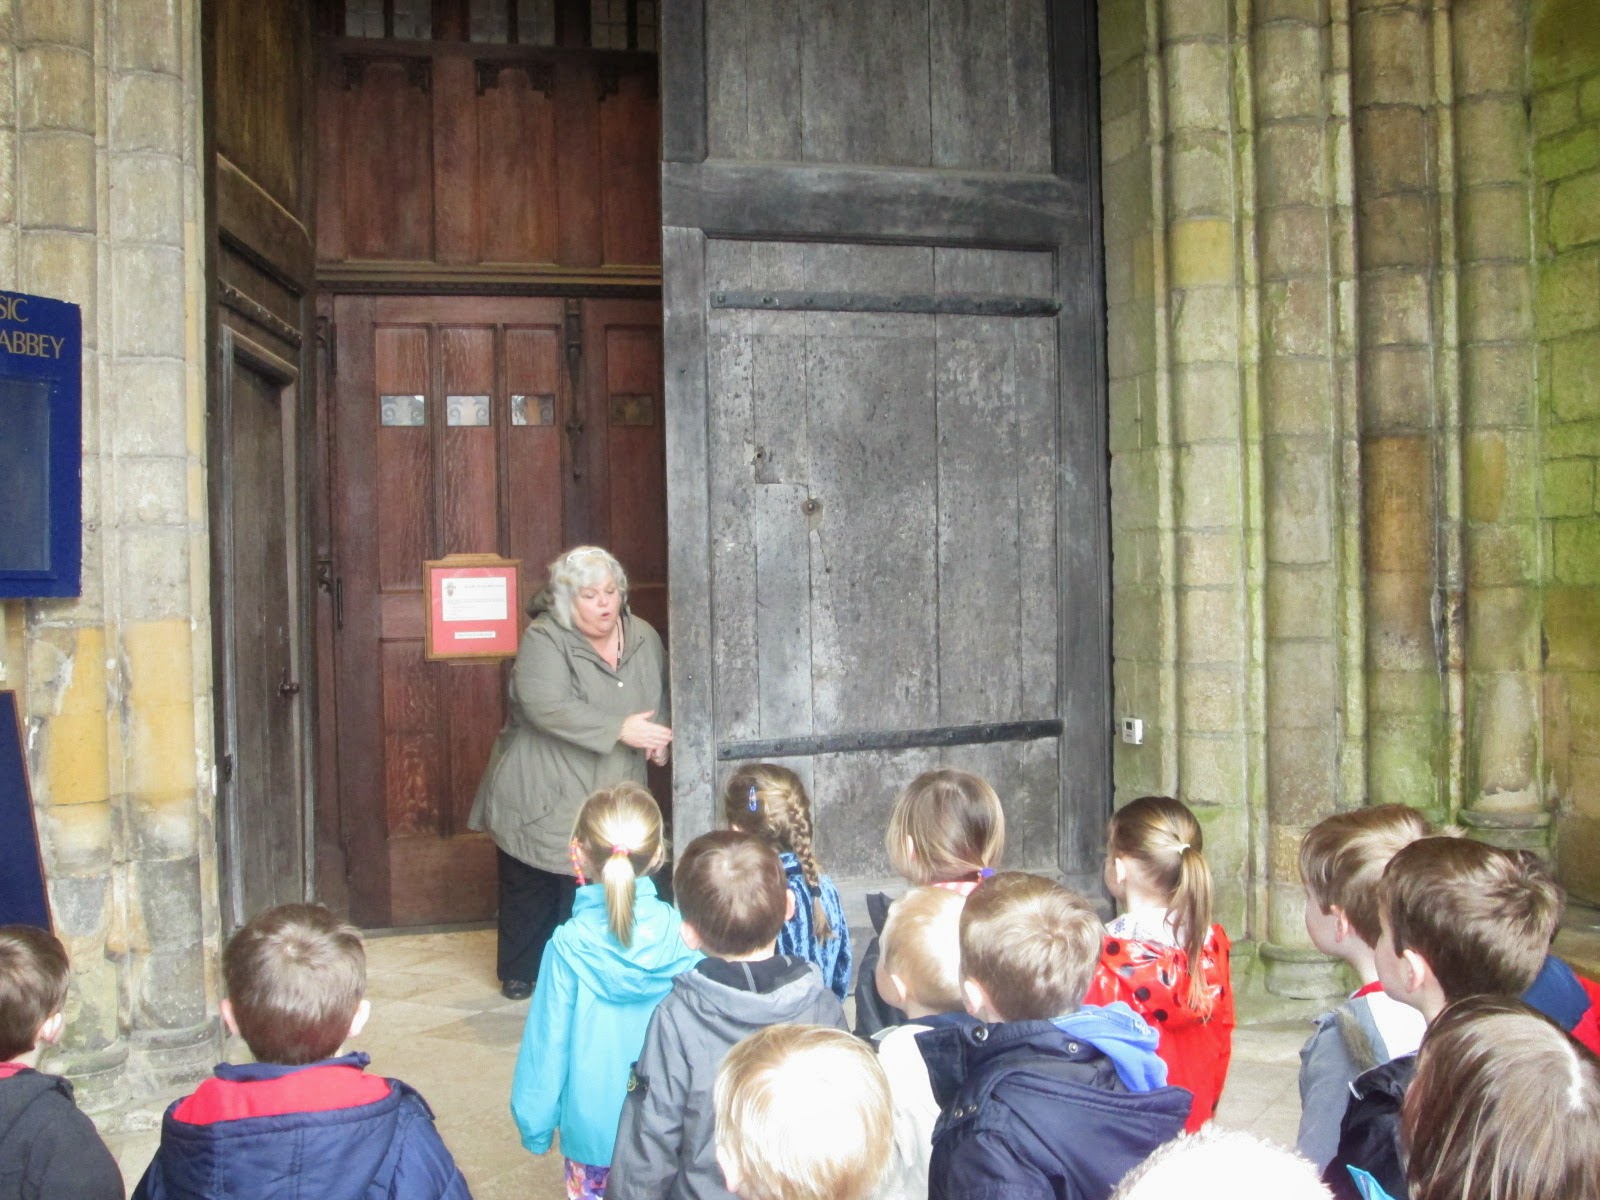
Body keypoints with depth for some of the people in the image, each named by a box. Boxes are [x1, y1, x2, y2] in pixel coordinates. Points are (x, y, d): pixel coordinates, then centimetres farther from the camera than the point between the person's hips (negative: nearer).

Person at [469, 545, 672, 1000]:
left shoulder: (644, 638, 5)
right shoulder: (544, 639, -14)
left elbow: (660, 699, 20)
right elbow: (548, 707, -28)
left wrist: (658, 735, -2)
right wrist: (621, 729, -28)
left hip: (607, 804, 4)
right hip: (541, 799, -4)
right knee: (529, 892, 10)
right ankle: (519, 974, 30)